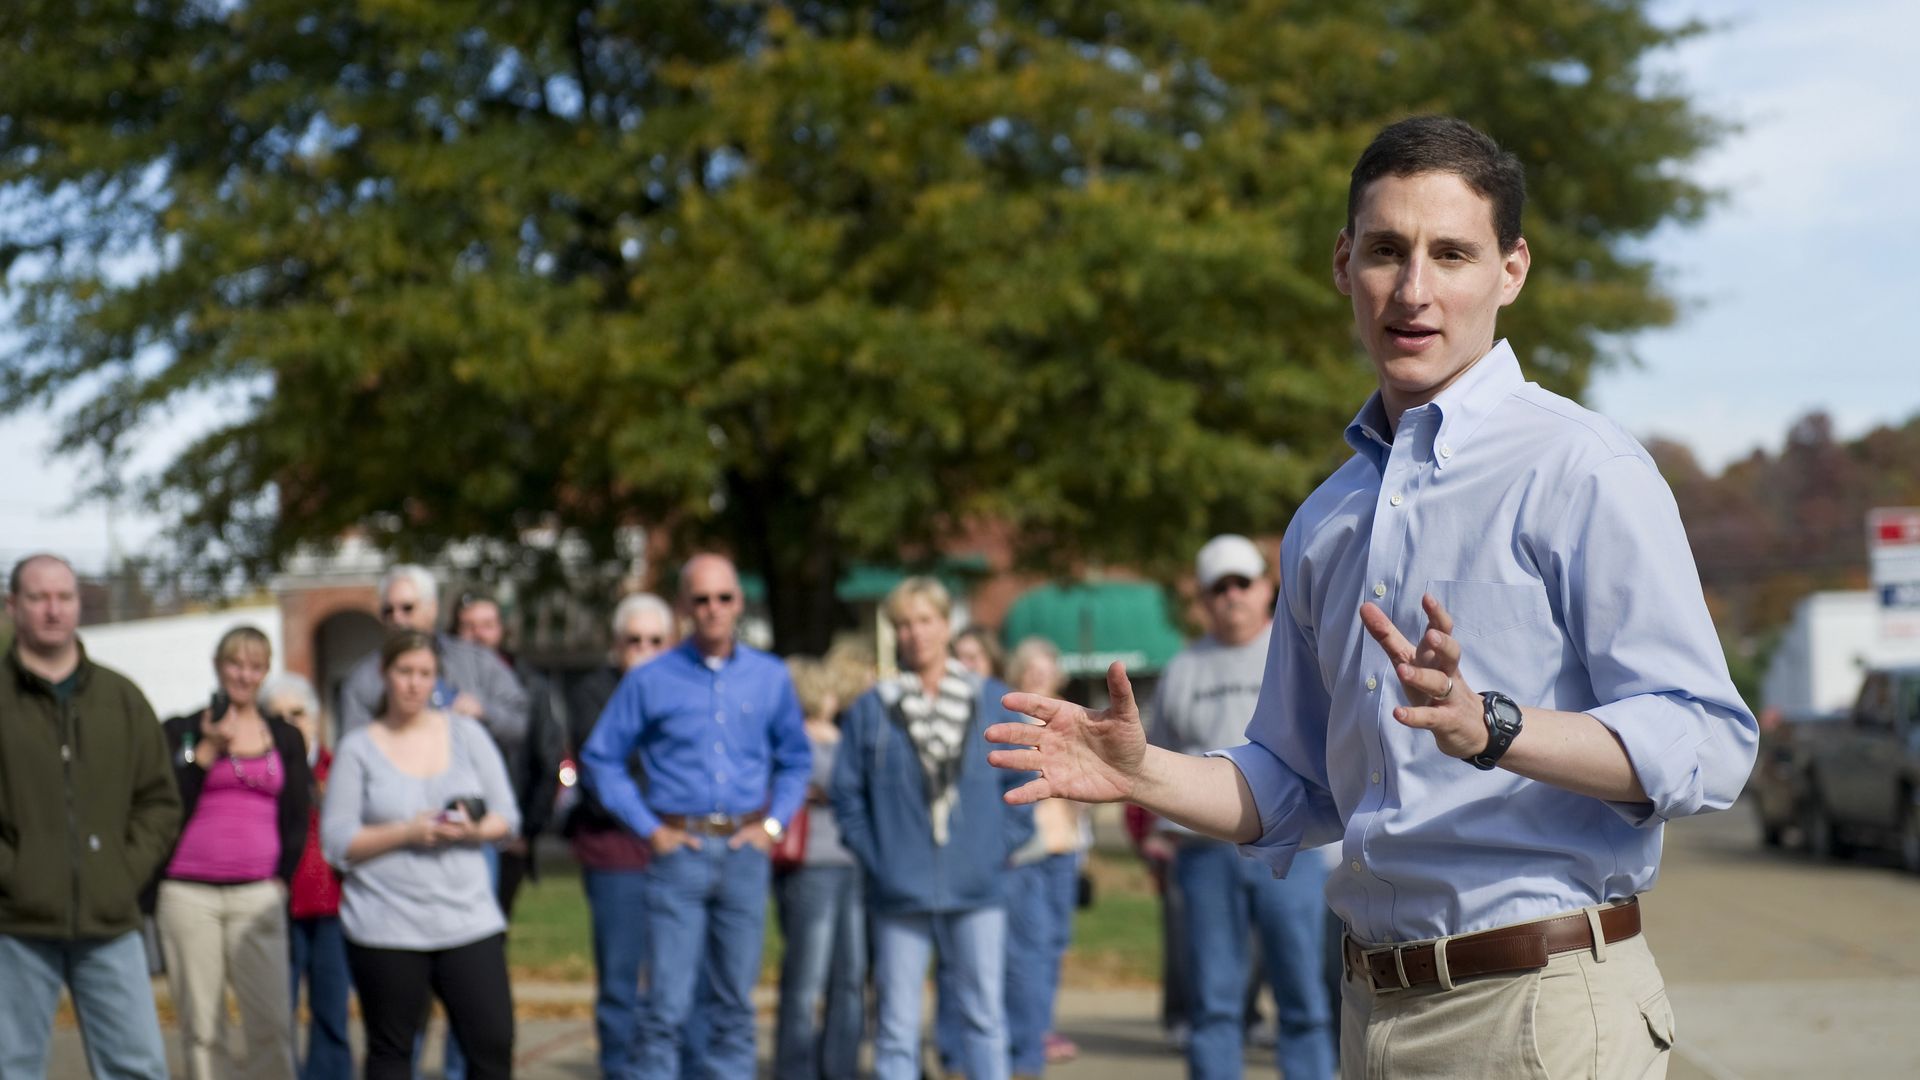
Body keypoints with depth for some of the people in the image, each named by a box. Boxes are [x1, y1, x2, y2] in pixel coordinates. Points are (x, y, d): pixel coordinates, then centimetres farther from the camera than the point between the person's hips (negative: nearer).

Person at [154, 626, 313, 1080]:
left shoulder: (286, 738, 13)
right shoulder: (181, 731, 8)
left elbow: (297, 818, 13)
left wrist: (282, 878, 1)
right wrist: (208, 749, -9)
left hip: (258, 895, 1)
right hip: (188, 894, -1)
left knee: (272, 1024, -10)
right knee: (201, 1029, 0)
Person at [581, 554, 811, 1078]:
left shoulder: (772, 678, 8)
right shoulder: (650, 681, 0)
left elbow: (796, 759, 18)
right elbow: (601, 757, 4)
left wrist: (773, 824, 4)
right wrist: (650, 828, -2)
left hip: (744, 853, 3)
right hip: (679, 852, -3)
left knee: (734, 1004, 8)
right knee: (667, 1005, -6)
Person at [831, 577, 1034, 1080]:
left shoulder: (994, 701, 6)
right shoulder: (871, 710, 2)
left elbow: (1022, 783, 10)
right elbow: (846, 794, 6)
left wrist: (1000, 847, -1)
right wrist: (874, 856, -3)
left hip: (978, 890, 1)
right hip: (899, 893, 0)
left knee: (986, 1017, 1)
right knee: (896, 1025, 3)